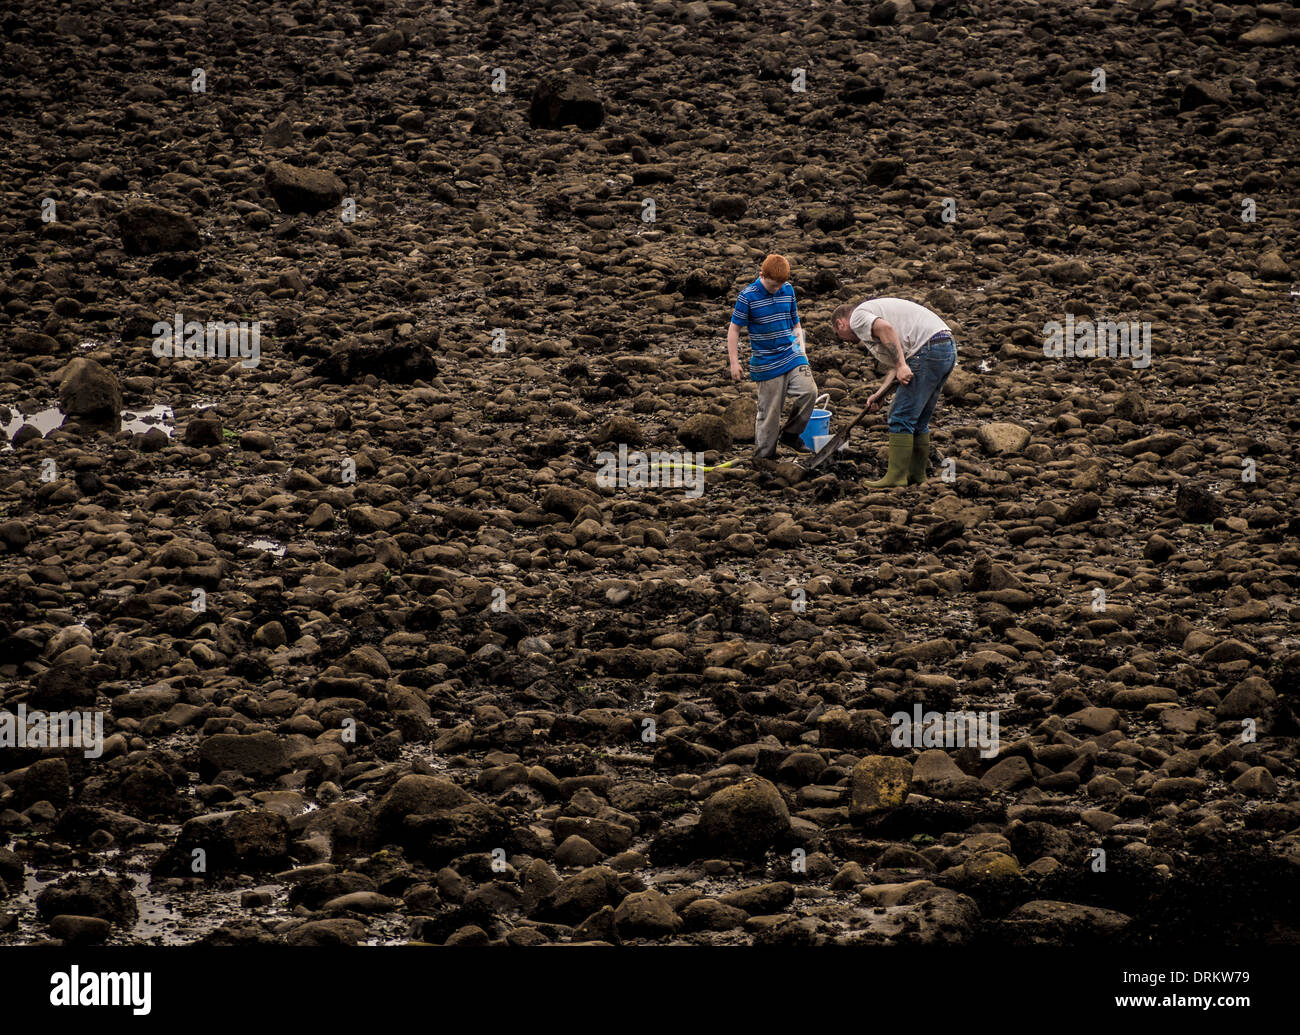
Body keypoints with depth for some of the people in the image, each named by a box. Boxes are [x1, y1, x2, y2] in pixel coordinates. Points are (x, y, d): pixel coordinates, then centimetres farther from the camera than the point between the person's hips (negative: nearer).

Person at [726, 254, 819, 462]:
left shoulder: (788, 290, 5)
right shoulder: (748, 296, -9)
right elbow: (734, 328, -3)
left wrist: (802, 350, 11)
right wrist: (734, 362, -6)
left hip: (791, 354, 4)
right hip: (766, 363, -4)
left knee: (808, 391, -14)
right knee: (770, 409, -1)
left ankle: (790, 435, 7)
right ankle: (764, 455, 12)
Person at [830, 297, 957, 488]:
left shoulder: (857, 317, 3)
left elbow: (885, 328, -19)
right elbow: (897, 365, 25)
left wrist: (901, 365, -21)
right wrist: (880, 393, 19)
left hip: (928, 351, -10)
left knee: (901, 419, -5)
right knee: (919, 421, 18)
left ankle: (896, 478, -4)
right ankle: (916, 475, 25)